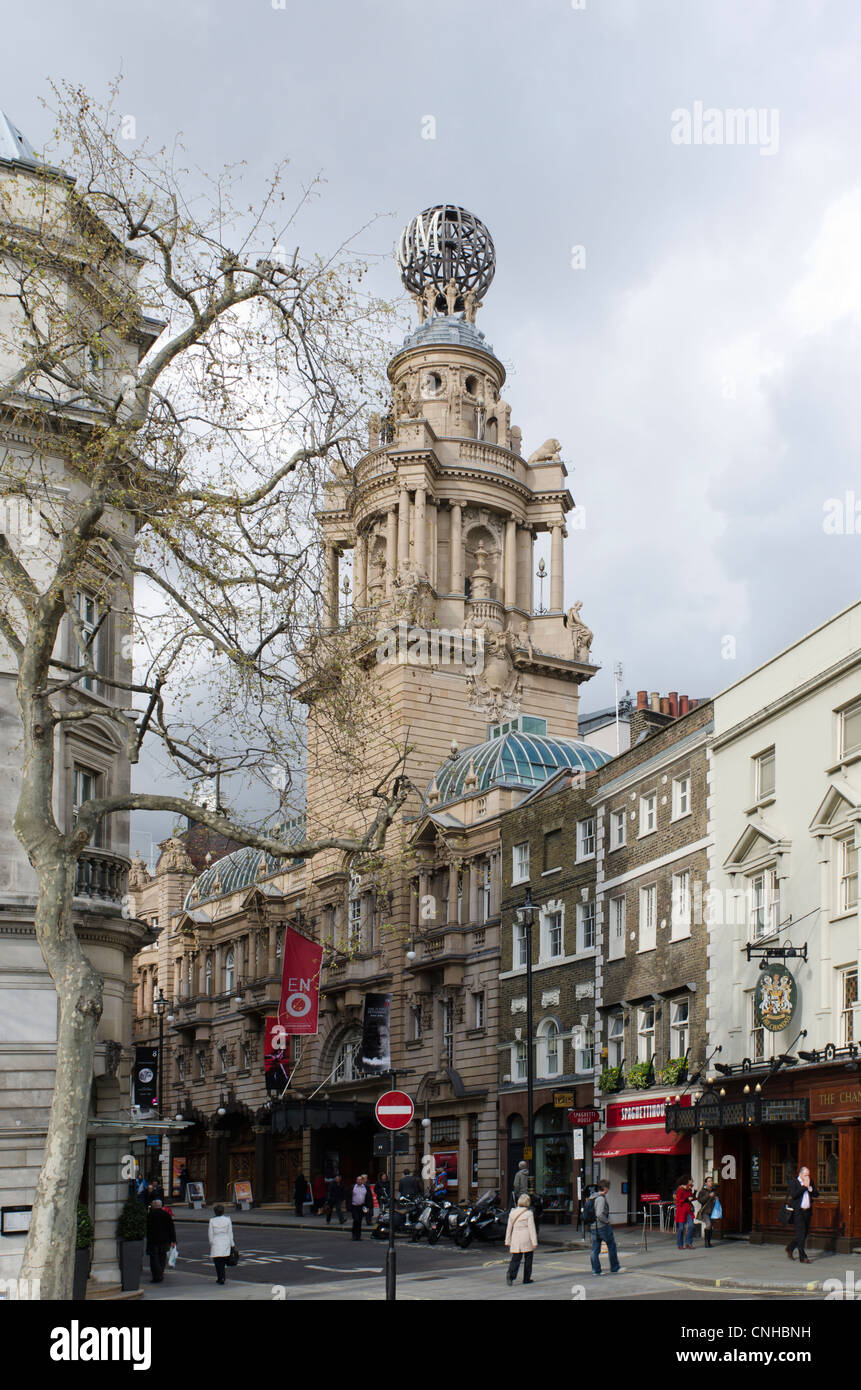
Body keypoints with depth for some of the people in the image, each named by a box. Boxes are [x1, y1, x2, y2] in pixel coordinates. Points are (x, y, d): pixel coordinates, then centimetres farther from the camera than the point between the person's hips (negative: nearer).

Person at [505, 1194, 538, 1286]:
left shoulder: (512, 1213, 5)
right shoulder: (528, 1213, -8)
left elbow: (509, 1228, 9)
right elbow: (531, 1228, -10)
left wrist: (508, 1241, 15)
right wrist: (534, 1243, -9)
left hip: (516, 1238, 3)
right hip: (527, 1238, -3)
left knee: (515, 1259, 3)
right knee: (528, 1259, 11)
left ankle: (510, 1273, -21)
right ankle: (527, 1278, 14)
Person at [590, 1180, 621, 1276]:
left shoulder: (593, 1197, 11)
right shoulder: (601, 1198, -17)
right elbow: (599, 1214, -26)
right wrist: (607, 1221, -12)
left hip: (594, 1227, 8)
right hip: (603, 1226, -8)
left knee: (595, 1249, 7)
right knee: (612, 1246, 7)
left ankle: (595, 1270, 5)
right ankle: (614, 1268, 14)